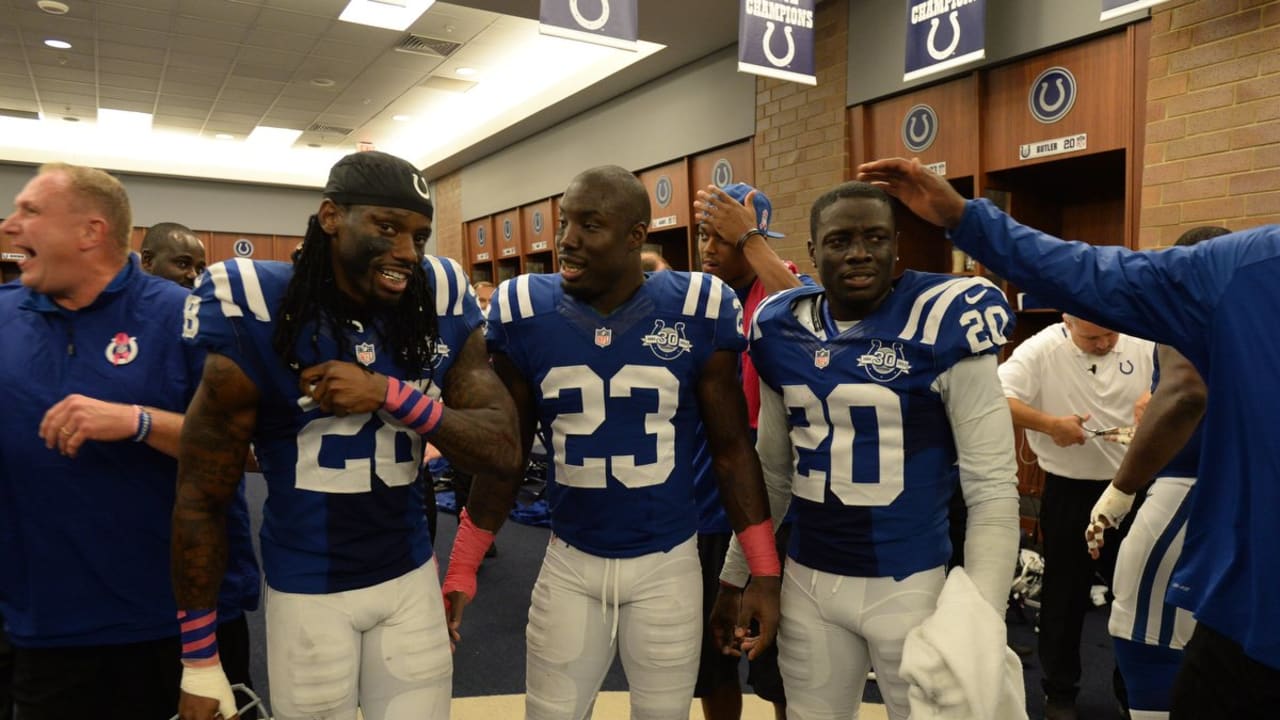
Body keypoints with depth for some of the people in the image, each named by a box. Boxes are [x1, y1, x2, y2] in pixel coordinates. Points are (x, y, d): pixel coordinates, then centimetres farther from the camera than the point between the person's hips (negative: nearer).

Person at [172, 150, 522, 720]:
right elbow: (200, 499, -8)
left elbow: (502, 449, -11)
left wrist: (389, 393, -25)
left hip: (410, 577, 3)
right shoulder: (260, 324, -15)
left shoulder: (443, 312, -7)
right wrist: (199, 661, -4)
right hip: (306, 591, -2)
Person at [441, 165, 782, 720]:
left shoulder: (697, 310, -12)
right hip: (569, 562, 1)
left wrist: (765, 570, -5)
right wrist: (462, 570, -1)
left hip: (668, 563, -1)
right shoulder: (525, 313, -8)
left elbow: (731, 449, -3)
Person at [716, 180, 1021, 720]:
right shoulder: (783, 332, 1)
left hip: (910, 584, -4)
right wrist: (736, 574, 13)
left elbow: (992, 487, -11)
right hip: (806, 583, 4)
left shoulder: (941, 323, -12)